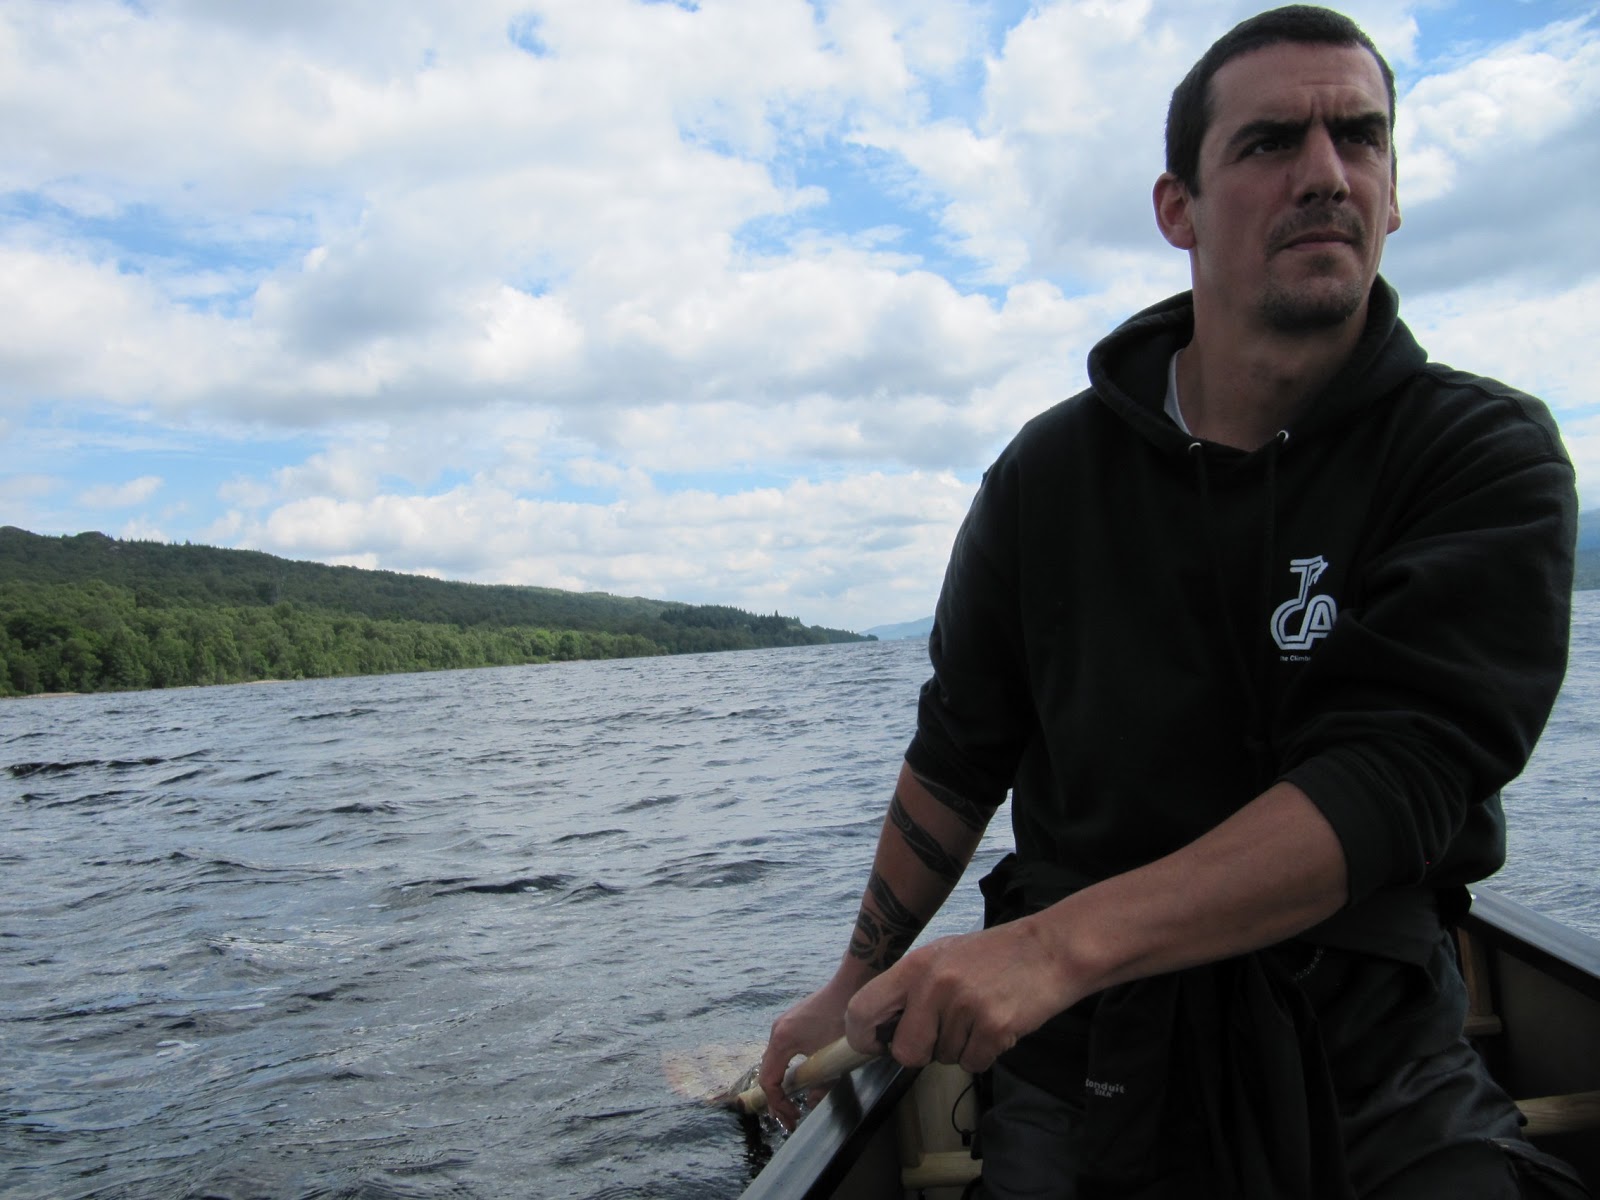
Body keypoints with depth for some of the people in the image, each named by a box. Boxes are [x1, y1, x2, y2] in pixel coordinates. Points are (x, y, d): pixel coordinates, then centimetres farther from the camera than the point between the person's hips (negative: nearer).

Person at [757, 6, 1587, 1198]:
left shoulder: (1490, 458, -9)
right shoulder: (1049, 473, -3)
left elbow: (1400, 775, -23)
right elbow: (957, 757, 6)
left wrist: (1065, 941, -33)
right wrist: (857, 991, 11)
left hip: (1371, 1066, -1)